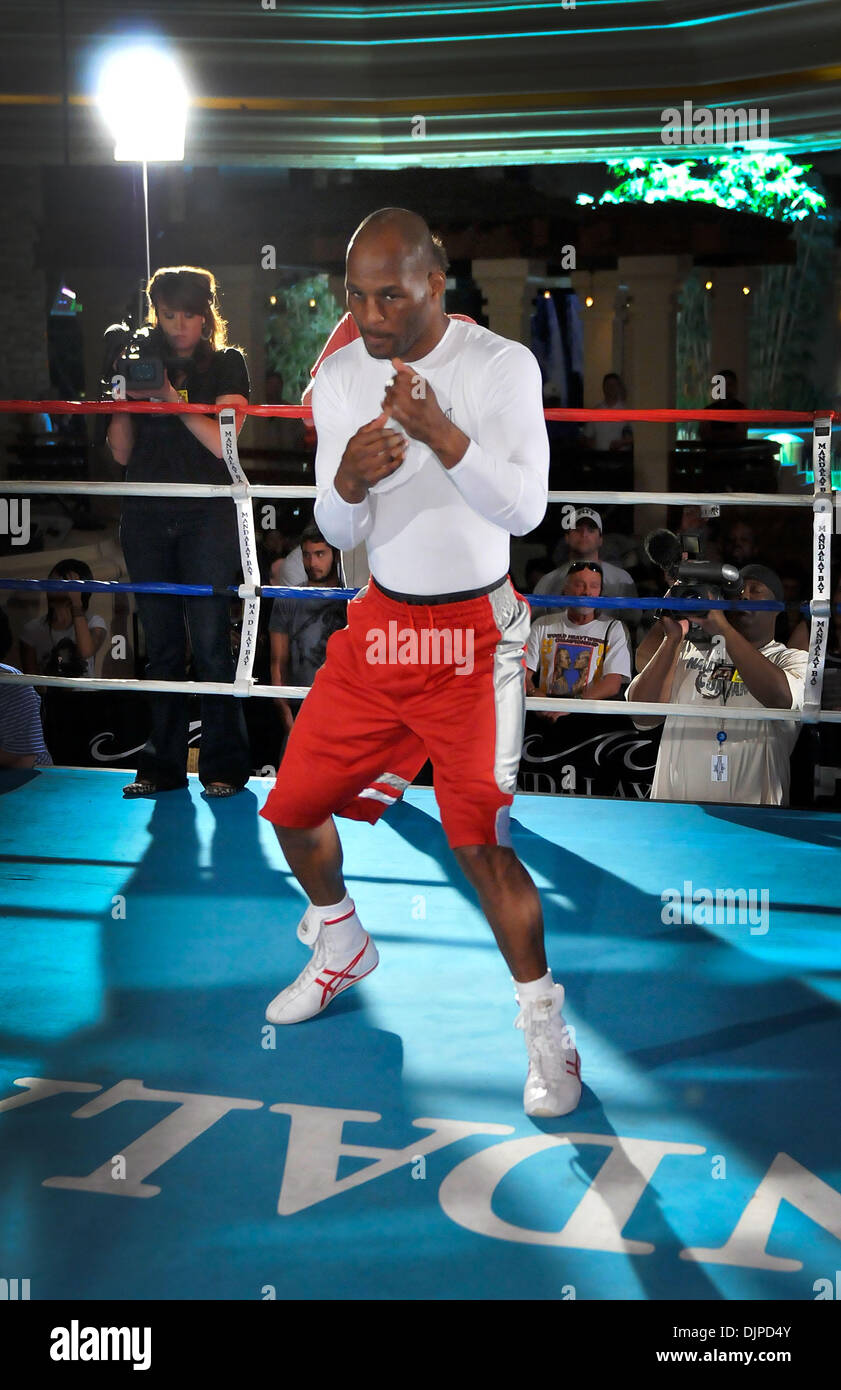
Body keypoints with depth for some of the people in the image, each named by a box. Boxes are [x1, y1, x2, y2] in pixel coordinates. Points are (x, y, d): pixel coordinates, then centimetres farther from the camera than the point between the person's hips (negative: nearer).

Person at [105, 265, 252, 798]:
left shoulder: (227, 364, 4)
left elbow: (222, 442, -8)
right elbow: (122, 452, 10)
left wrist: (173, 398, -14)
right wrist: (123, 398, -4)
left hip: (206, 517, -3)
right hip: (147, 518, 3)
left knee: (211, 642, -6)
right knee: (162, 645, 6)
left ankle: (224, 764, 0)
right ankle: (163, 764, 12)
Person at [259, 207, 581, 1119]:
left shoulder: (503, 366, -13)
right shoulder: (338, 377, 0)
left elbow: (524, 509, -21)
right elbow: (338, 533, 2)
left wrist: (445, 437, -36)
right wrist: (347, 483, -22)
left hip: (472, 632, -5)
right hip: (379, 622, 5)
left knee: (478, 839, -13)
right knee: (294, 806, 8)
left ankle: (546, 1027, 6)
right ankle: (342, 949, 38)